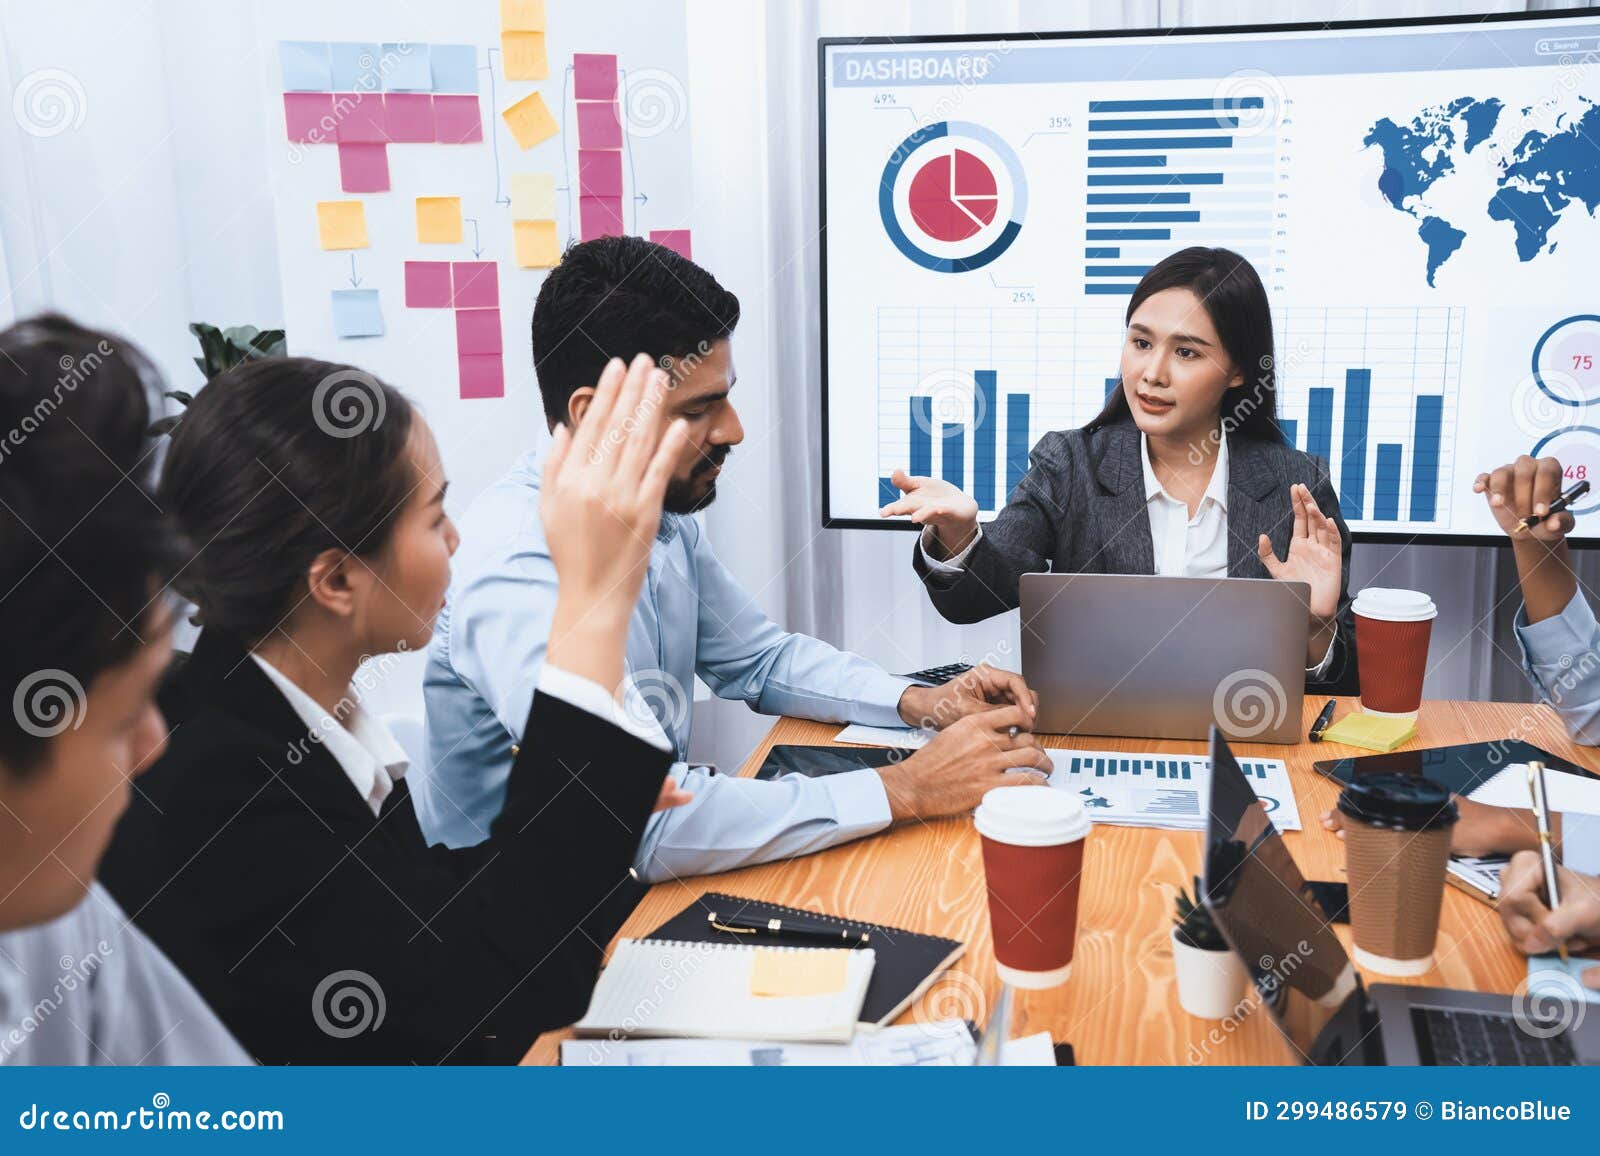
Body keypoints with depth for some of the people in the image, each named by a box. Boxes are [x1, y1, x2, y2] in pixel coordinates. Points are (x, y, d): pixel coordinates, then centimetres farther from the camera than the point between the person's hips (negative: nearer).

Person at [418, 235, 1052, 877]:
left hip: (646, 879, 7)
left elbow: (761, 658, 13)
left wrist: (925, 703, -3)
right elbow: (648, 824, -32)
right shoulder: (519, 565, -26)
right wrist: (907, 789, -26)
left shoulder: (662, 518, 0)